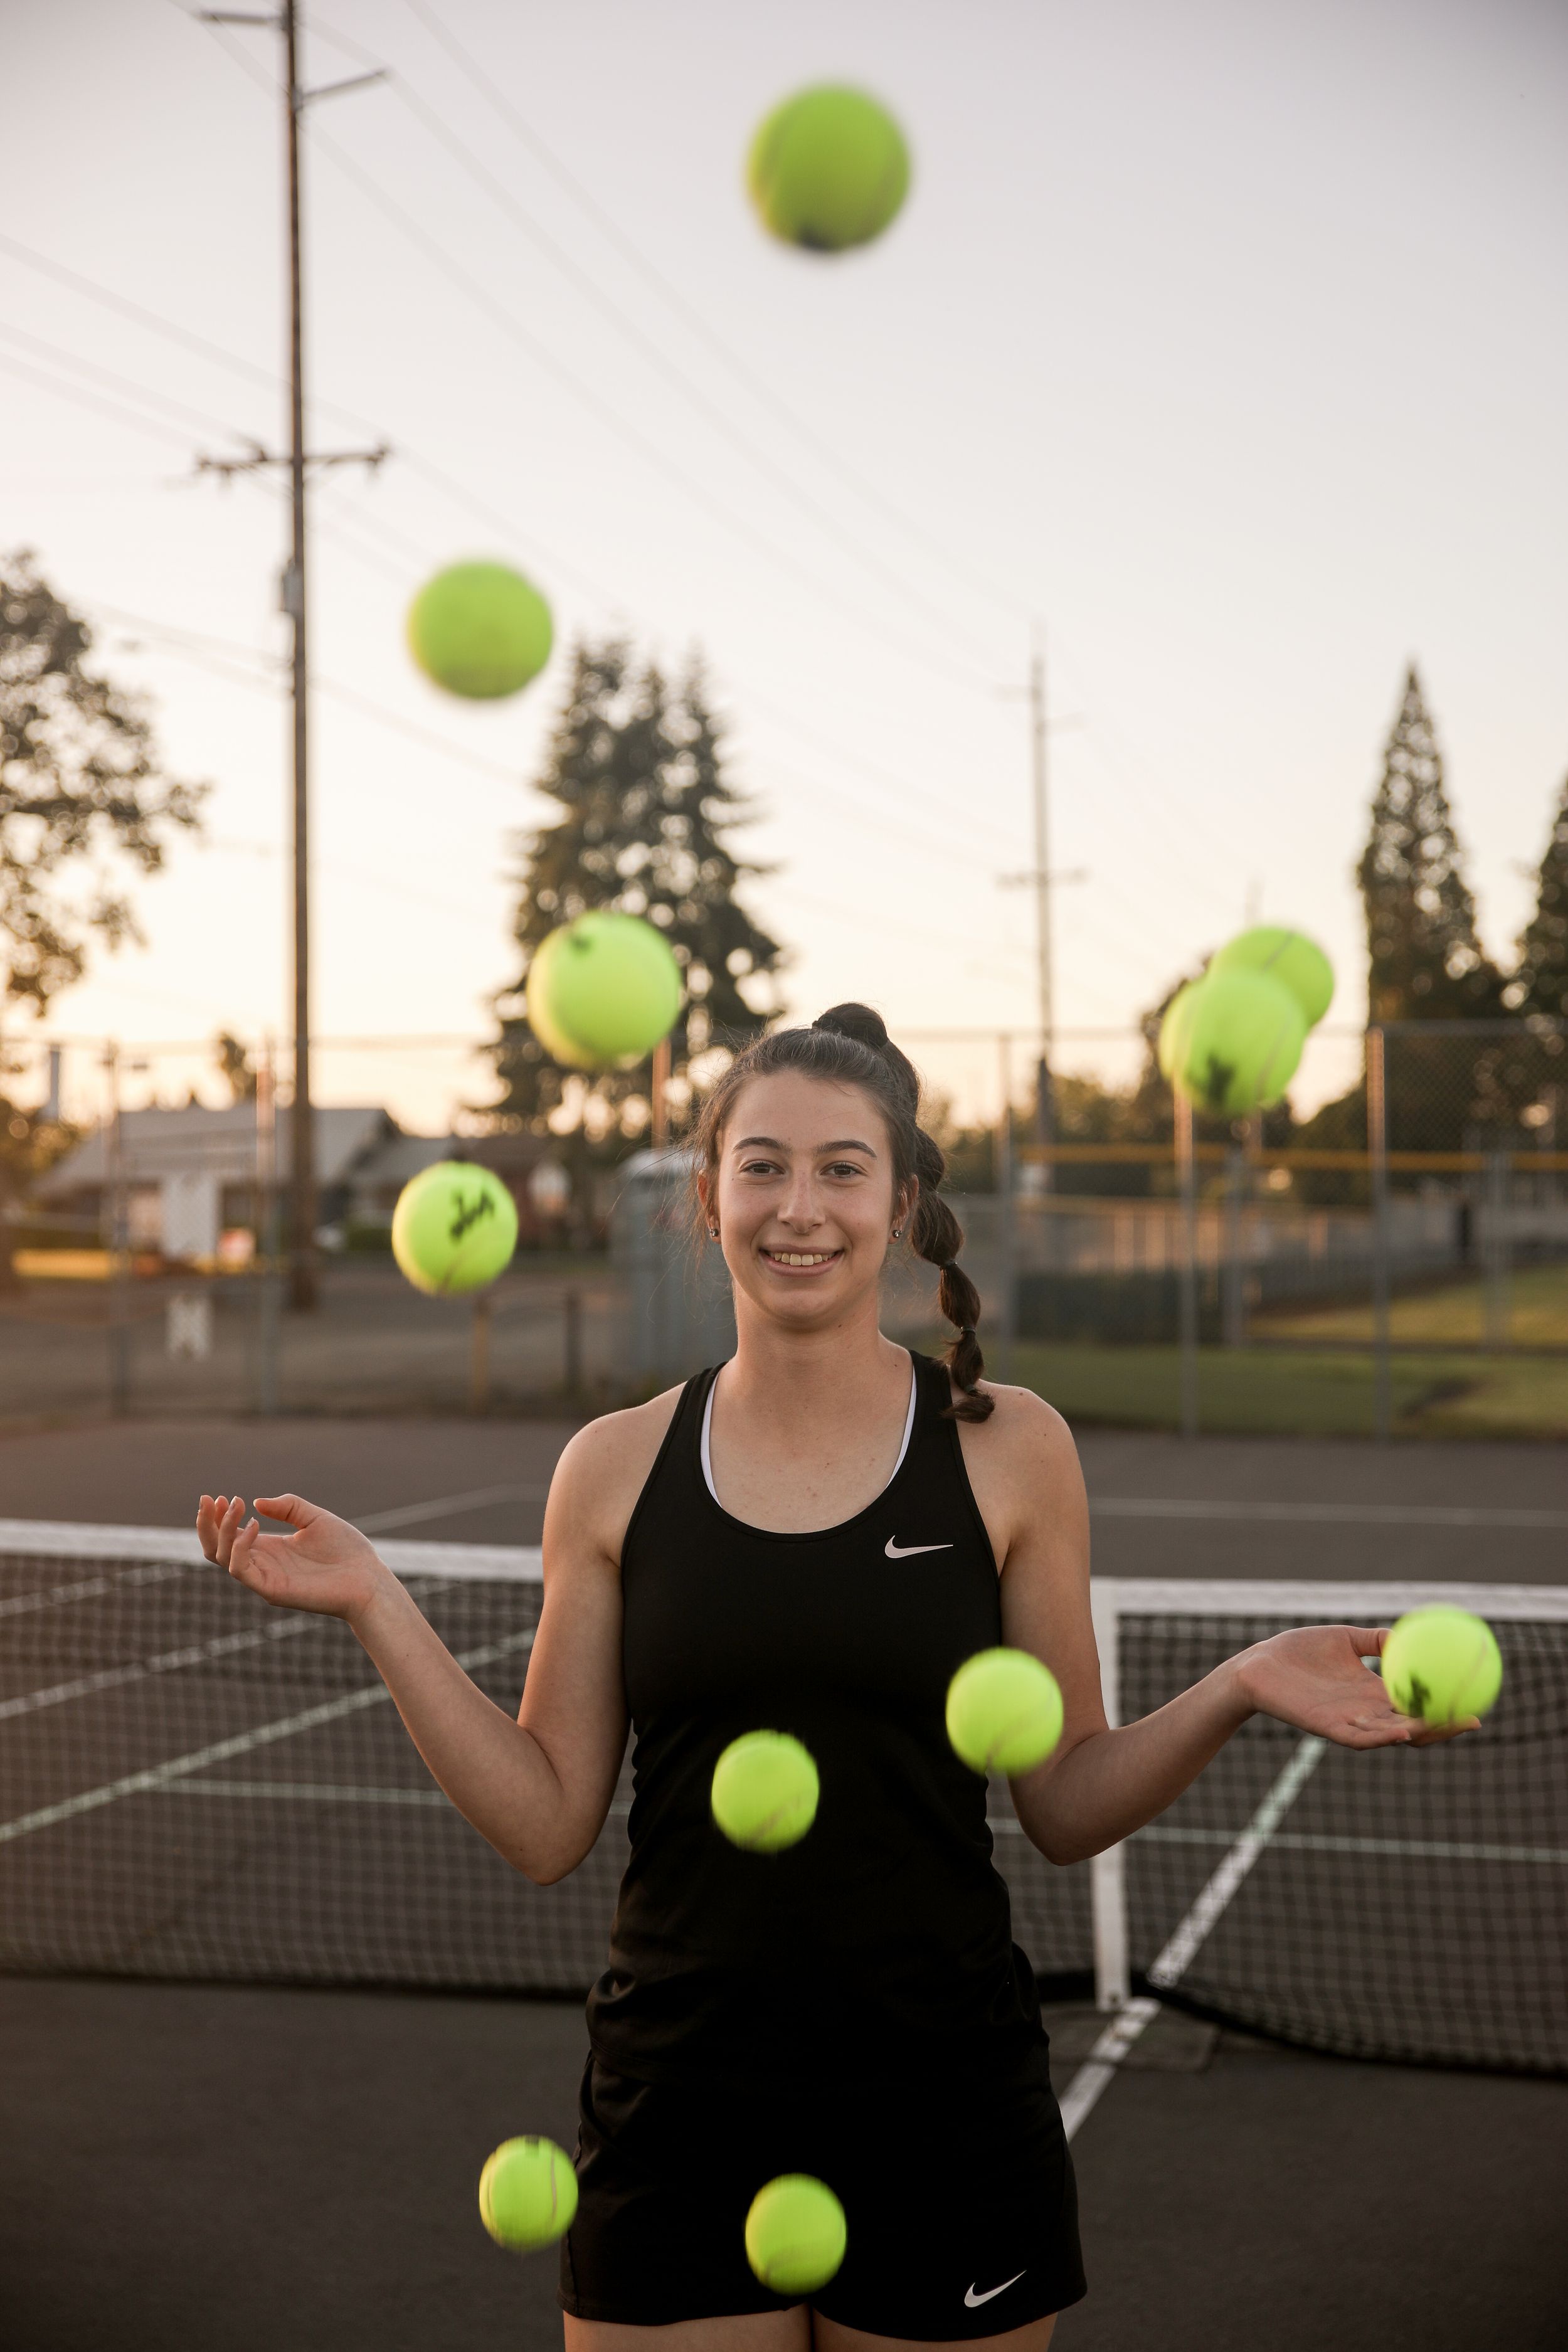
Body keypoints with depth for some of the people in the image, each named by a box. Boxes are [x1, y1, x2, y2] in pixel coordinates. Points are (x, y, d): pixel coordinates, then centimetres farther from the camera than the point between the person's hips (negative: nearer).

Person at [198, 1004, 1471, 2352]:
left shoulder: (1007, 1452, -3)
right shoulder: (616, 1469, 1)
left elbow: (1065, 1808, 1)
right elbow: (547, 1826, 1)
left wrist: (1239, 1691, -14)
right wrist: (379, 1607, -6)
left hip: (943, 2124, -1)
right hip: (676, 2116, 1)